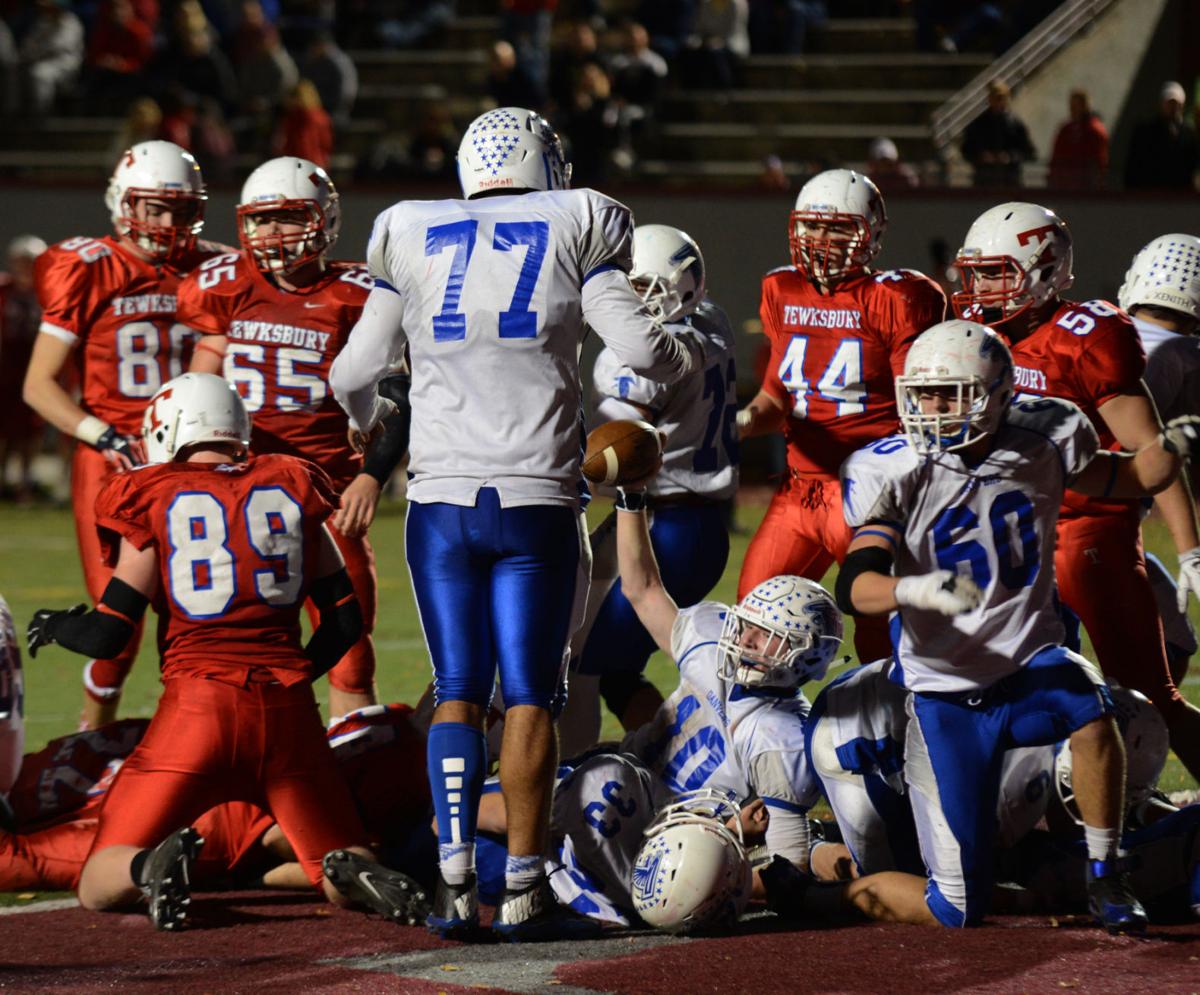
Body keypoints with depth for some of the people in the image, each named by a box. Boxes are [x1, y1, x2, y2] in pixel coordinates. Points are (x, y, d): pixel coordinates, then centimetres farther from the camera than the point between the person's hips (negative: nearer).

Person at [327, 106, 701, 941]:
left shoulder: (414, 242, 9)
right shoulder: (574, 231, 2)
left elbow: (354, 375, 16)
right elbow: (639, 347, -3)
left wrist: (367, 420, 38)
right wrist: (687, 357, 20)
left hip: (441, 501, 2)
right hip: (535, 501, -2)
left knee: (457, 691, 8)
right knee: (529, 695, 2)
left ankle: (455, 883, 1)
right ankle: (524, 891, 0)